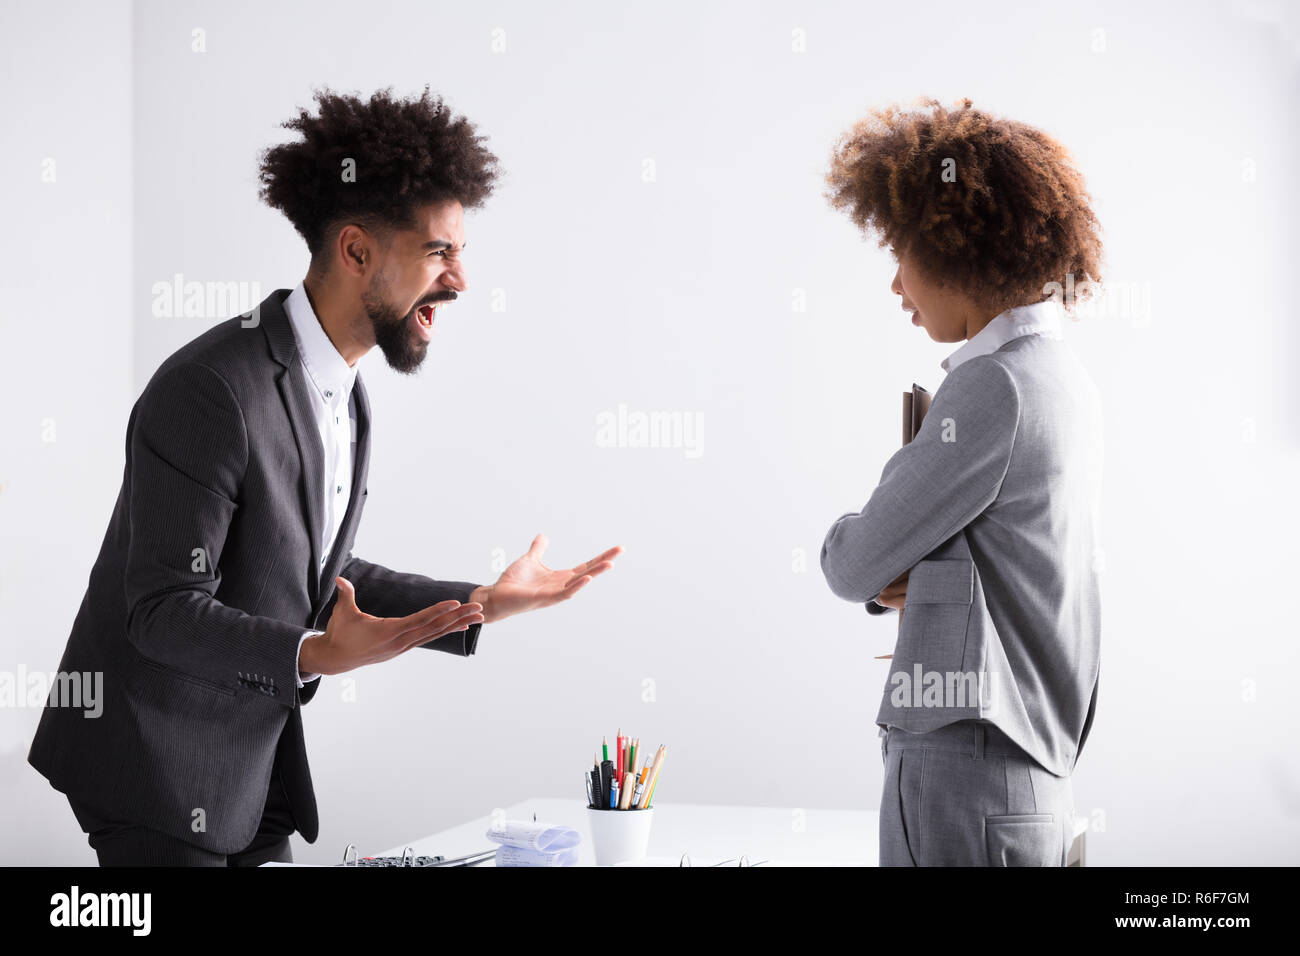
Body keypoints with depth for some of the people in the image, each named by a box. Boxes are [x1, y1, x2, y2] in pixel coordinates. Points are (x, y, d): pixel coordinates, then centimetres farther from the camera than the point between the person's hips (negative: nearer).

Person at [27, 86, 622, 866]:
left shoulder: (341, 389, 7)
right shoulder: (210, 390, -22)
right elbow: (164, 610, -22)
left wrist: (482, 604, 9)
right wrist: (314, 656, -35)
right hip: (160, 771, -8)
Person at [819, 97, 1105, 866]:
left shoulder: (994, 385, -17)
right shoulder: (1063, 376, 12)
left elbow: (854, 566, -11)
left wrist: (846, 545, 11)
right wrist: (911, 576, -1)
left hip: (964, 781, -9)